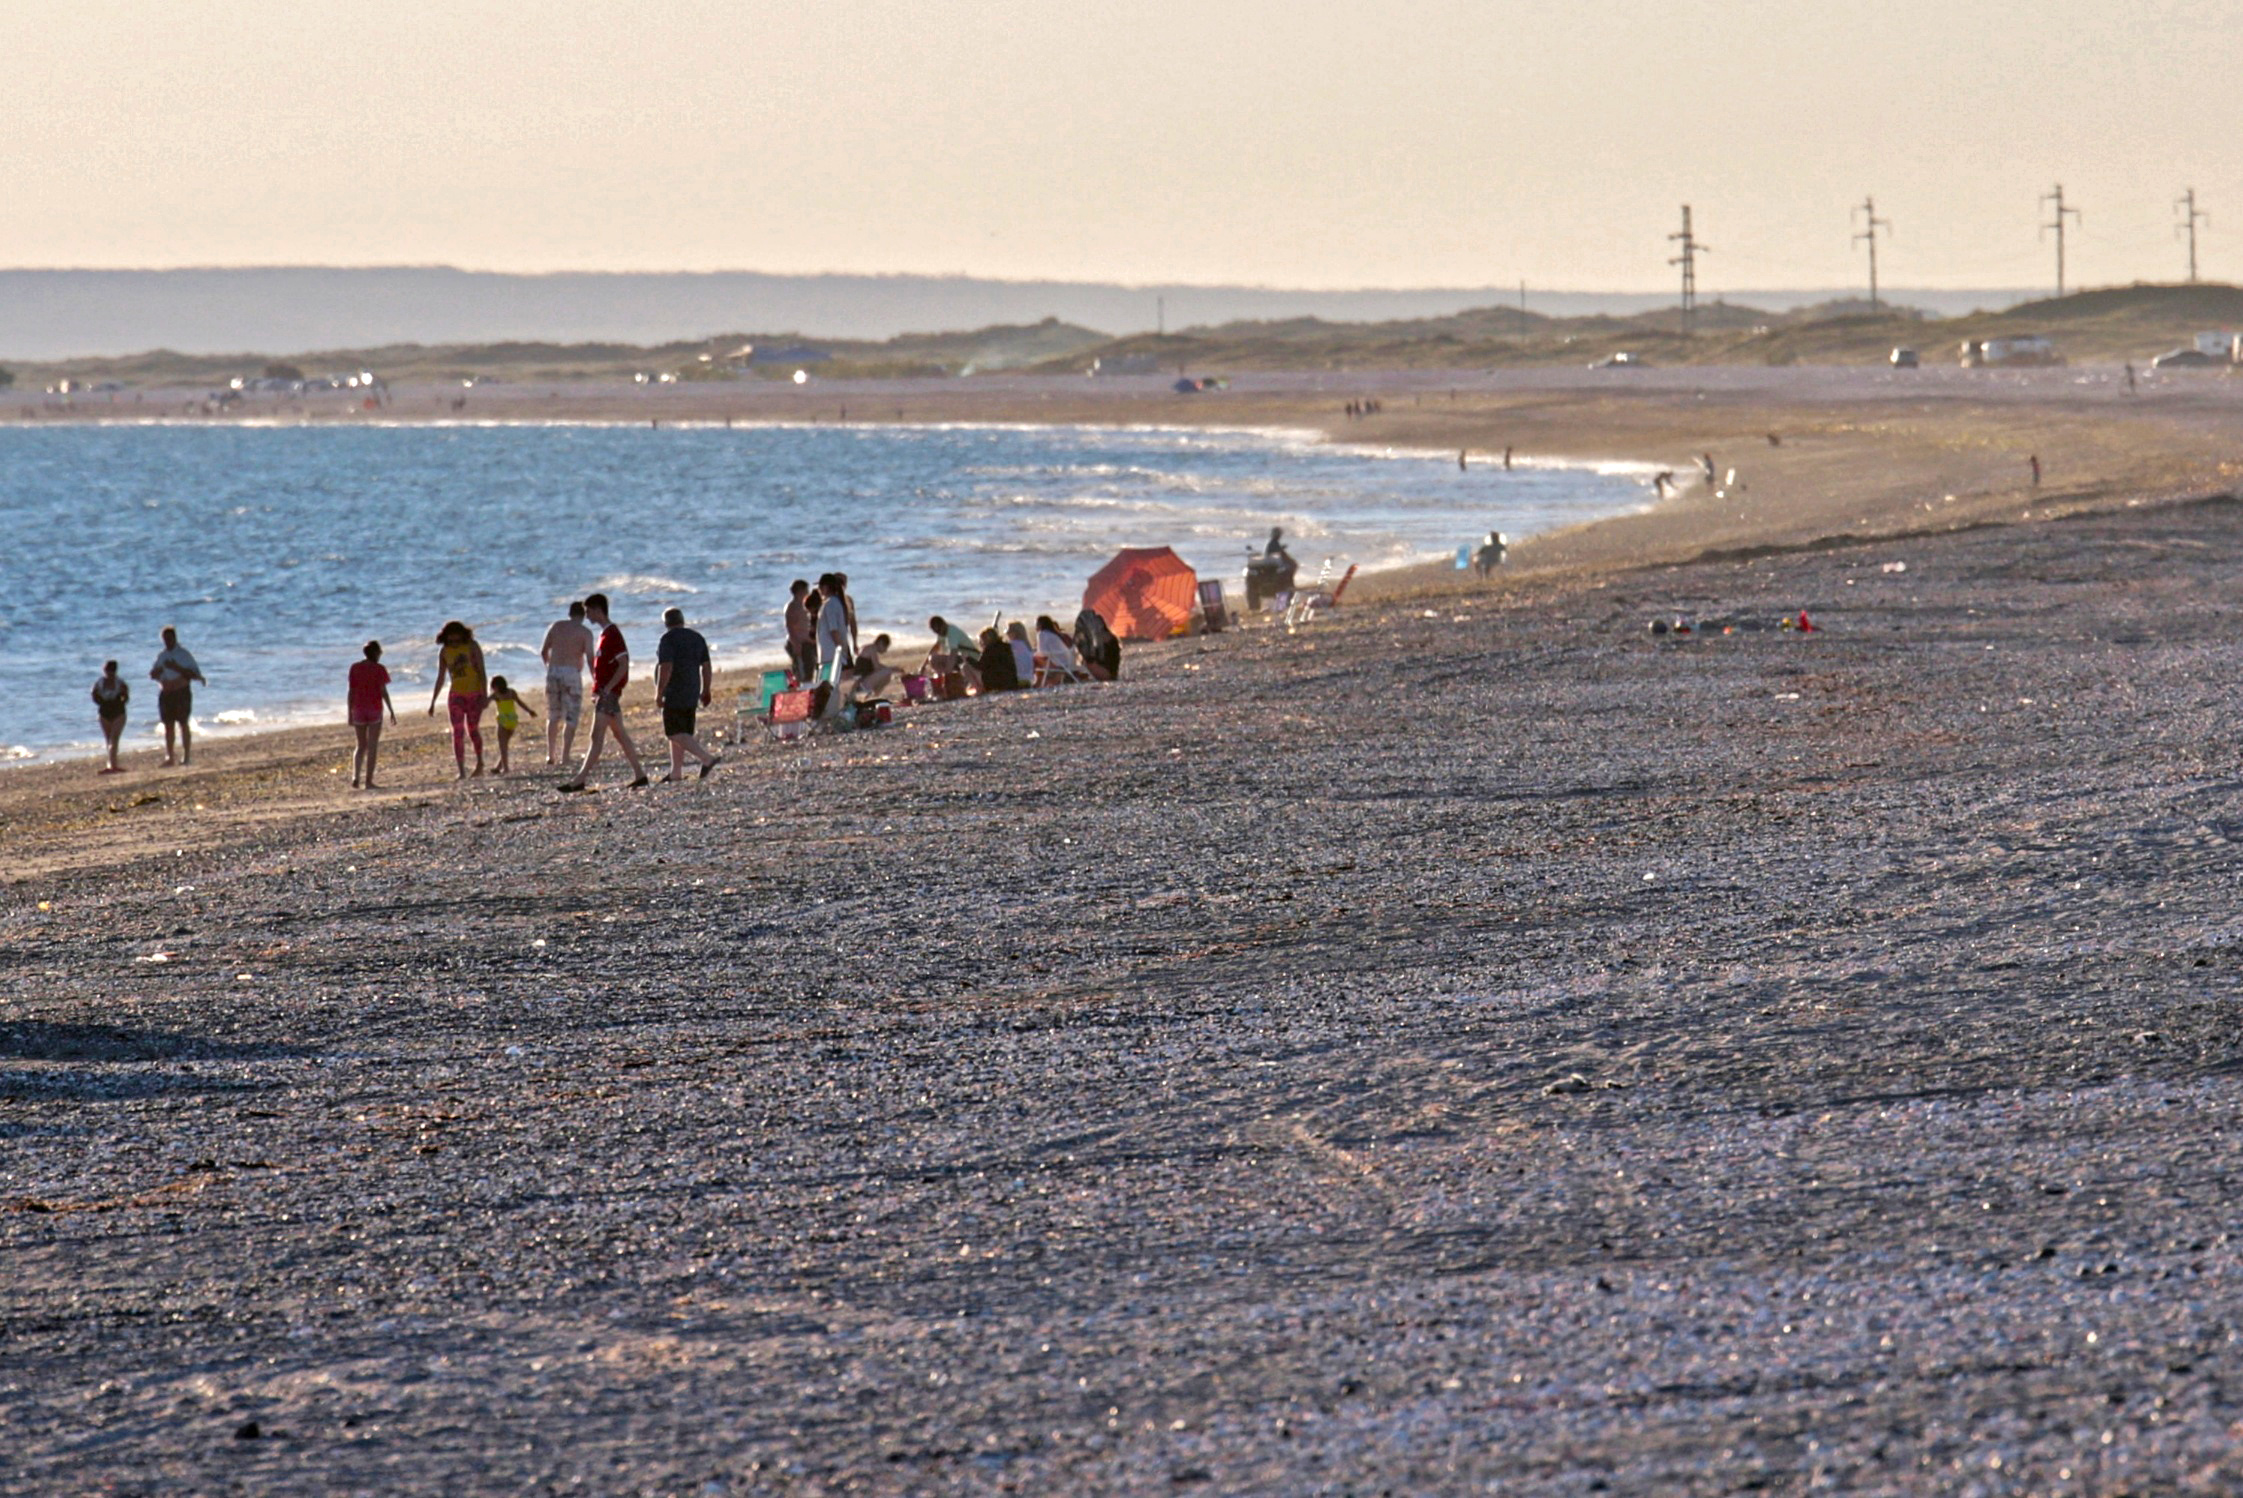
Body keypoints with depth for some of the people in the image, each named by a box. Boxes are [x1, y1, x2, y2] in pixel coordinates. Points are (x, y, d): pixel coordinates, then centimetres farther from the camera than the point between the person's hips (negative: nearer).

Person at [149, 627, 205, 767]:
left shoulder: (183, 654, -3)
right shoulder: (161, 655, 13)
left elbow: (196, 675, -10)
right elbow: (152, 675, 19)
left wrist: (177, 668, -21)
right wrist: (156, 672, -6)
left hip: (181, 693, -5)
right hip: (165, 694, 5)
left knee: (183, 724, -4)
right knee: (168, 725, 4)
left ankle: (187, 756, 0)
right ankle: (169, 757, 7)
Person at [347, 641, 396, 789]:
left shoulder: (355, 668, 3)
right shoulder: (379, 669, -6)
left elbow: (351, 692, 3)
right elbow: (383, 692, -9)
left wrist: (350, 714, 8)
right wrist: (392, 711, -2)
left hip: (359, 710, 3)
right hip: (375, 710, -3)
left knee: (361, 746, 13)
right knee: (372, 747, 2)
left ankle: (355, 777, -6)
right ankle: (368, 781, -1)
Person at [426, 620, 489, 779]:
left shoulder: (472, 647, -7)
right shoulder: (444, 651, 3)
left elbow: (482, 672, -8)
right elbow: (440, 679, 9)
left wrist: (484, 695, -16)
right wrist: (433, 702, 7)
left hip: (474, 693, -3)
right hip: (457, 695, 3)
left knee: (473, 730, 2)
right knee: (458, 732, -9)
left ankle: (480, 763, 26)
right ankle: (461, 771, -11)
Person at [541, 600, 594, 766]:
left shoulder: (556, 626, 10)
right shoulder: (584, 632, -1)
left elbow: (543, 651, 13)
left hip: (553, 672, 4)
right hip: (572, 672, -4)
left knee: (553, 716, 16)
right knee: (571, 718, 2)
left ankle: (550, 755, 15)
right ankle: (565, 756, -4)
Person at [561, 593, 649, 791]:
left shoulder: (612, 634, -14)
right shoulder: (606, 633, 16)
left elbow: (624, 665, -20)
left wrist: (607, 688, -23)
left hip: (608, 693, -10)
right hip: (605, 692, 10)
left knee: (597, 736, -10)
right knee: (619, 734, 11)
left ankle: (580, 780, -12)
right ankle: (639, 775, 13)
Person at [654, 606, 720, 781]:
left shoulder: (668, 639, -11)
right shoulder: (697, 638, 11)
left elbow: (666, 668, -20)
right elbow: (706, 667, 11)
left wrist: (659, 693, -16)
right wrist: (705, 691, 16)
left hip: (673, 694, -8)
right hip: (691, 693, 8)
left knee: (675, 733, -9)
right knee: (680, 732, 14)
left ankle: (707, 759, -21)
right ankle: (676, 772, 13)